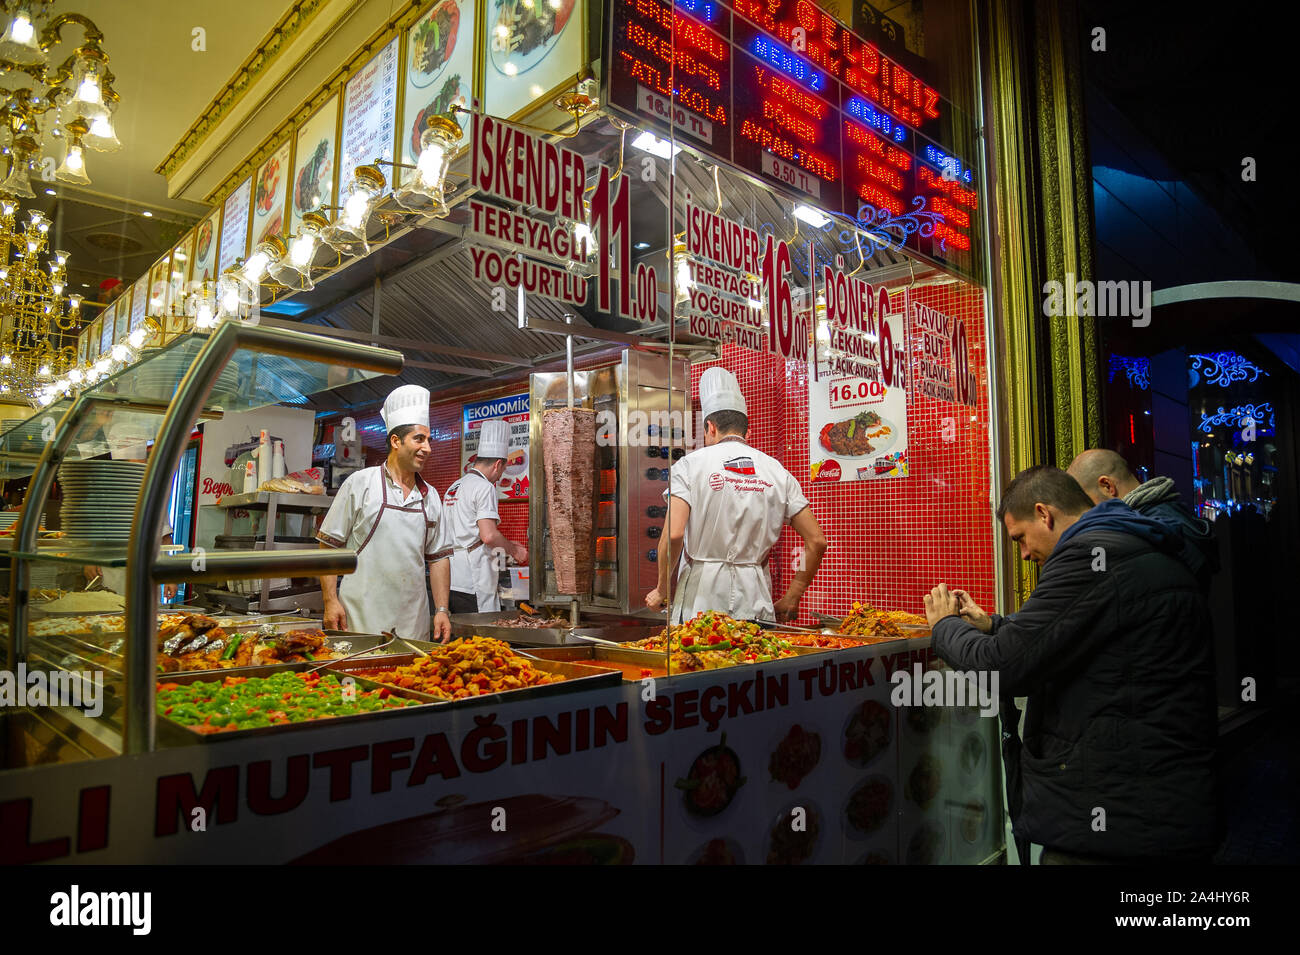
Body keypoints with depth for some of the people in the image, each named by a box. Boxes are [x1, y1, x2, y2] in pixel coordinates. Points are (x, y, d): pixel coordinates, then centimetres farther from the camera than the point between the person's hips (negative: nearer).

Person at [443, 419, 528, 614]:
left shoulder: (453, 487, 18)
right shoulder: (484, 487, -9)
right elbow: (489, 535, -19)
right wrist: (514, 550, -2)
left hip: (452, 581, 9)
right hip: (473, 581, -9)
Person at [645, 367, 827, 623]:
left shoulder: (690, 464, -1)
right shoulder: (777, 471, 9)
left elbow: (673, 534, -13)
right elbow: (817, 541, 6)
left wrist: (662, 590, 1)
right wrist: (791, 599, 13)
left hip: (702, 594, -2)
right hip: (755, 598, 3)